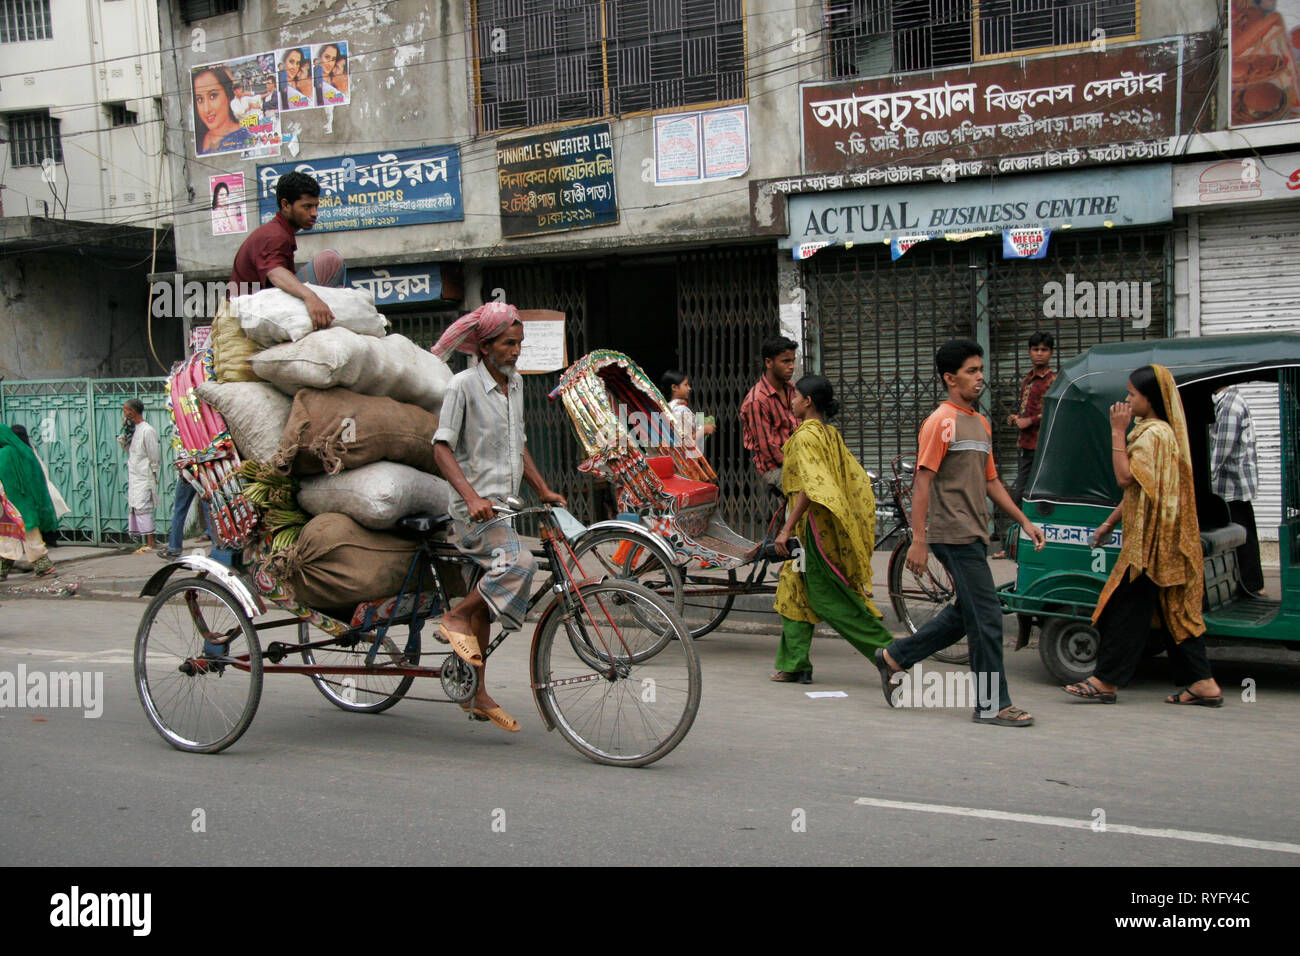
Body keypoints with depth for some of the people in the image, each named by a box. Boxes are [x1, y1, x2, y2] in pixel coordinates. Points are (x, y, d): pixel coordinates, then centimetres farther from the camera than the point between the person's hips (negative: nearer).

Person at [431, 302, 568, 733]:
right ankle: (454, 617, -8)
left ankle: (478, 694, 15)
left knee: (486, 593, 9)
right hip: (475, 507, -8)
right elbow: (442, 447, -14)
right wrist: (471, 496, -26)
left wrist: (544, 491, 15)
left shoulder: (515, 383, 13)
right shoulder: (463, 385, -9)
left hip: (503, 505, 8)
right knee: (518, 562, -29)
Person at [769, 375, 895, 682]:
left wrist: (787, 528, -23)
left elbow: (810, 488, -24)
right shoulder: (830, 434, 12)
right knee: (795, 589, 14)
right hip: (830, 527, 9)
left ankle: (886, 649, -2)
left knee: (828, 597, -3)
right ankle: (794, 664, 15)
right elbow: (856, 479, 15)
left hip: (817, 526, -9)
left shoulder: (805, 436, -15)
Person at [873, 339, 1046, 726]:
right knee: (986, 618, -6)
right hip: (954, 535, -9)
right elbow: (922, 482, -14)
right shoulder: (941, 422, -10)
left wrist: (1024, 520, 18)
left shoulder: (981, 424, 17)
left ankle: (895, 657, 26)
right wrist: (918, 541, -19)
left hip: (974, 535, 9)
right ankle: (992, 704, 3)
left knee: (965, 614, 15)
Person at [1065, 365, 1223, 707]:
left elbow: (1127, 477, -22)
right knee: (1175, 609, 9)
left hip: (1152, 538, -10)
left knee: (1126, 607, -4)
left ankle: (1105, 681, 2)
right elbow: (1136, 487, 22)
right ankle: (1202, 683, 9)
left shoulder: (1154, 433, -16)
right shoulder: (1151, 430, 17)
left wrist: (1118, 432, -17)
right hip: (1156, 537, 10)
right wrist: (1111, 522, 22)